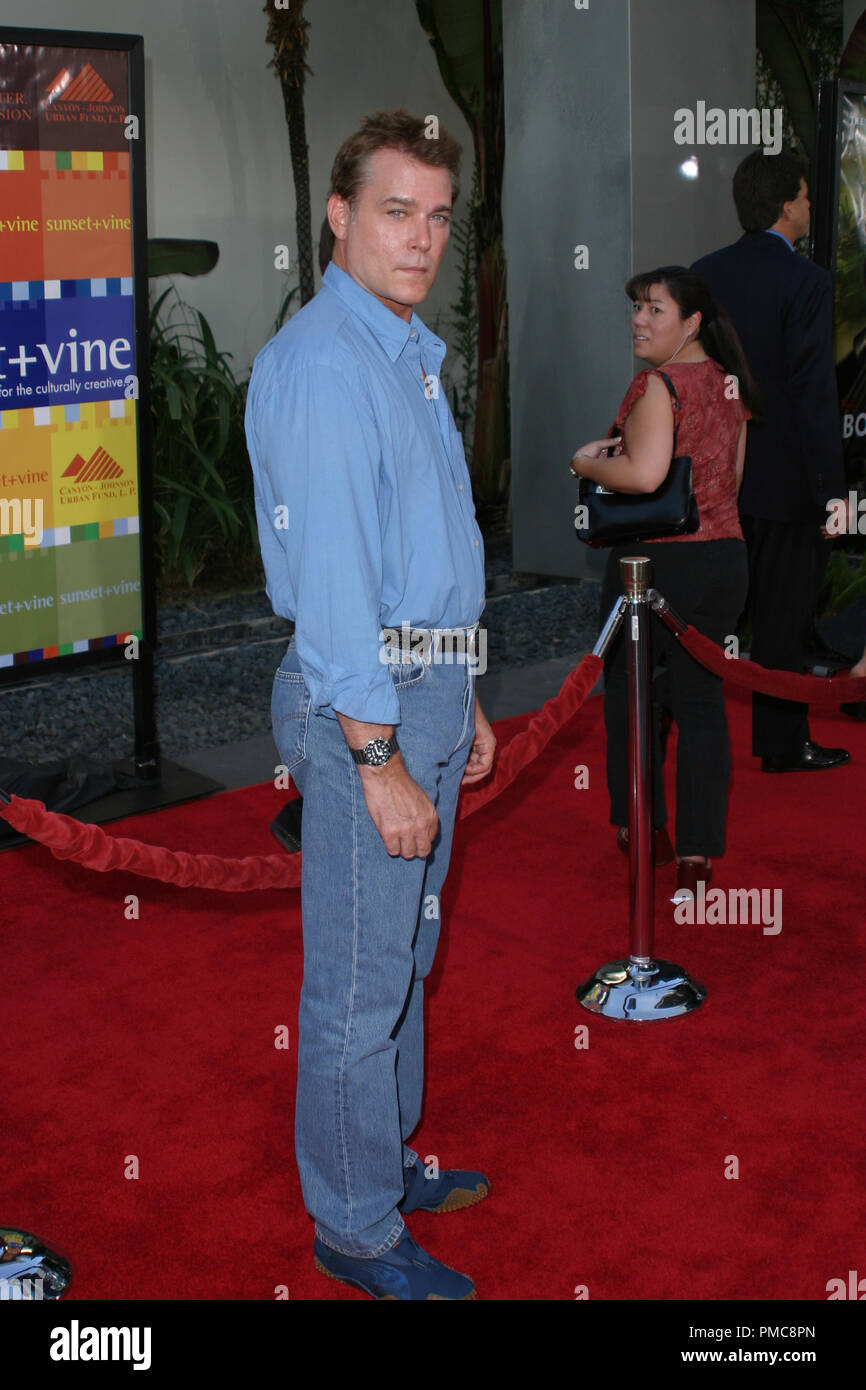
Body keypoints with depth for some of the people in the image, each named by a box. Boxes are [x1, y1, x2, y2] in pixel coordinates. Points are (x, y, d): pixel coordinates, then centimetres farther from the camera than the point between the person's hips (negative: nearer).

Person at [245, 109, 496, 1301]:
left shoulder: (411, 354, 15)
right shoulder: (320, 361, -16)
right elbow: (331, 574, -21)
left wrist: (465, 704, 21)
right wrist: (378, 760, -23)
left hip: (426, 691, 10)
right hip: (364, 703, -10)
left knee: (406, 955, 20)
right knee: (360, 980, 0)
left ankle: (386, 1161, 36)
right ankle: (357, 1233, 14)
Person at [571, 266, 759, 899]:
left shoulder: (659, 385, -16)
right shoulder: (730, 383, 8)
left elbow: (645, 474, -29)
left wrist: (588, 463, -10)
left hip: (657, 561, -7)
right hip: (725, 557, 7)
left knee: (629, 692, 14)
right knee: (702, 699, 9)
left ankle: (643, 825, 26)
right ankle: (697, 850, 9)